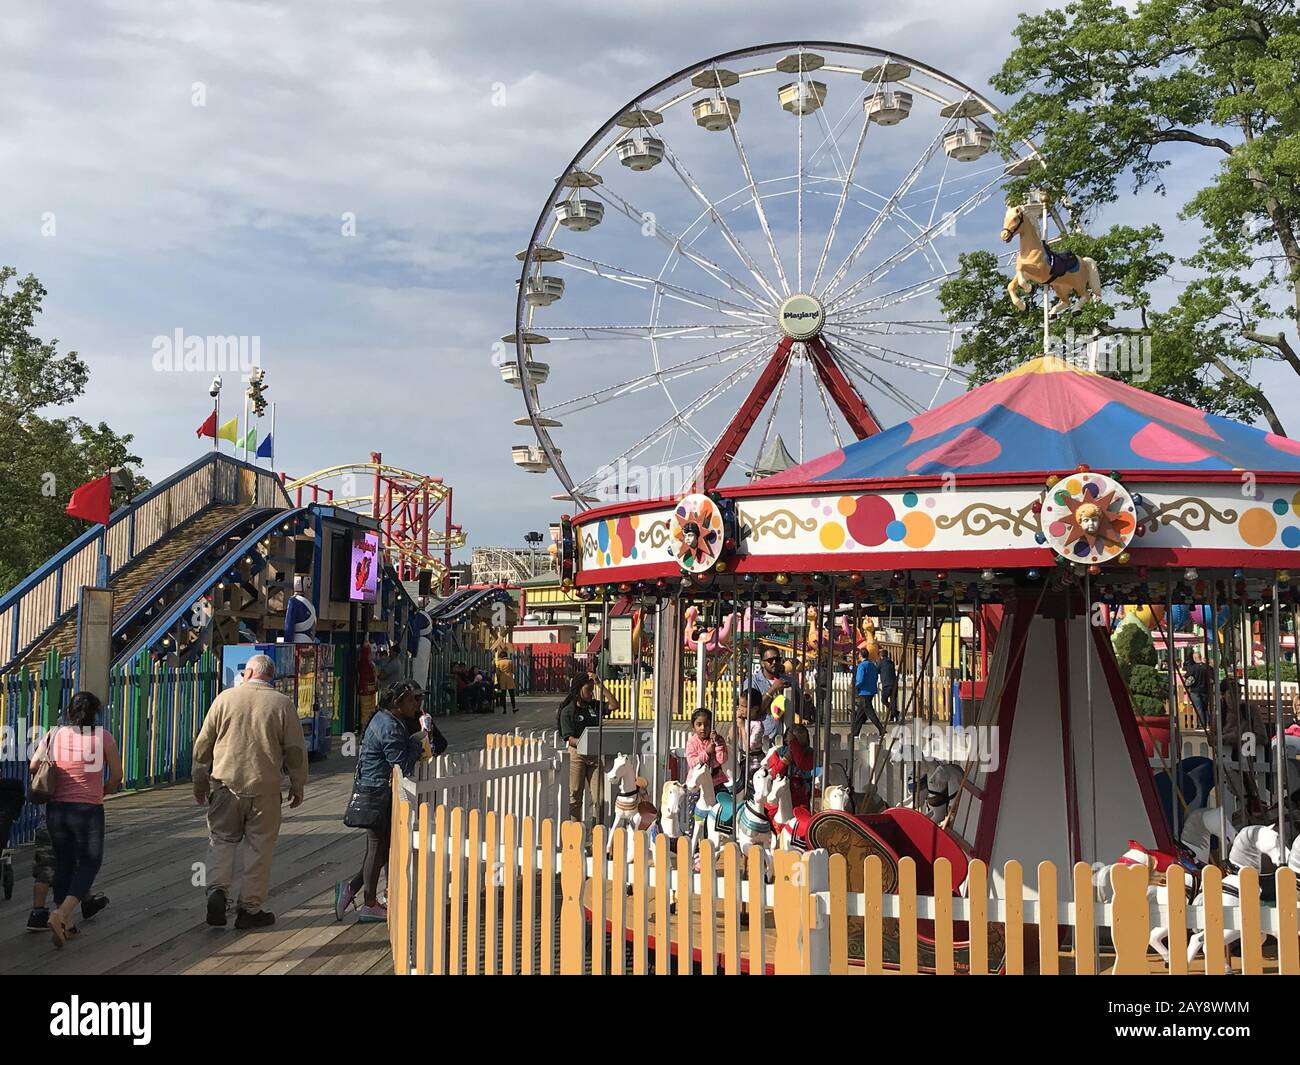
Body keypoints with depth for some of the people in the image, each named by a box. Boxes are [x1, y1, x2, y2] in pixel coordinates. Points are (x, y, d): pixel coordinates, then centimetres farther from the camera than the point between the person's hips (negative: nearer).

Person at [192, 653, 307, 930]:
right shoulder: (283, 704, -2)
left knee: (221, 840, 14)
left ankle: (217, 889, -6)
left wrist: (200, 780, 17)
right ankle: (250, 909, 12)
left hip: (225, 783, 1)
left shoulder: (226, 697, 1)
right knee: (259, 848, 7)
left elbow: (203, 744, 6)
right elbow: (295, 750, 0)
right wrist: (298, 785, 12)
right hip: (264, 787, -1)